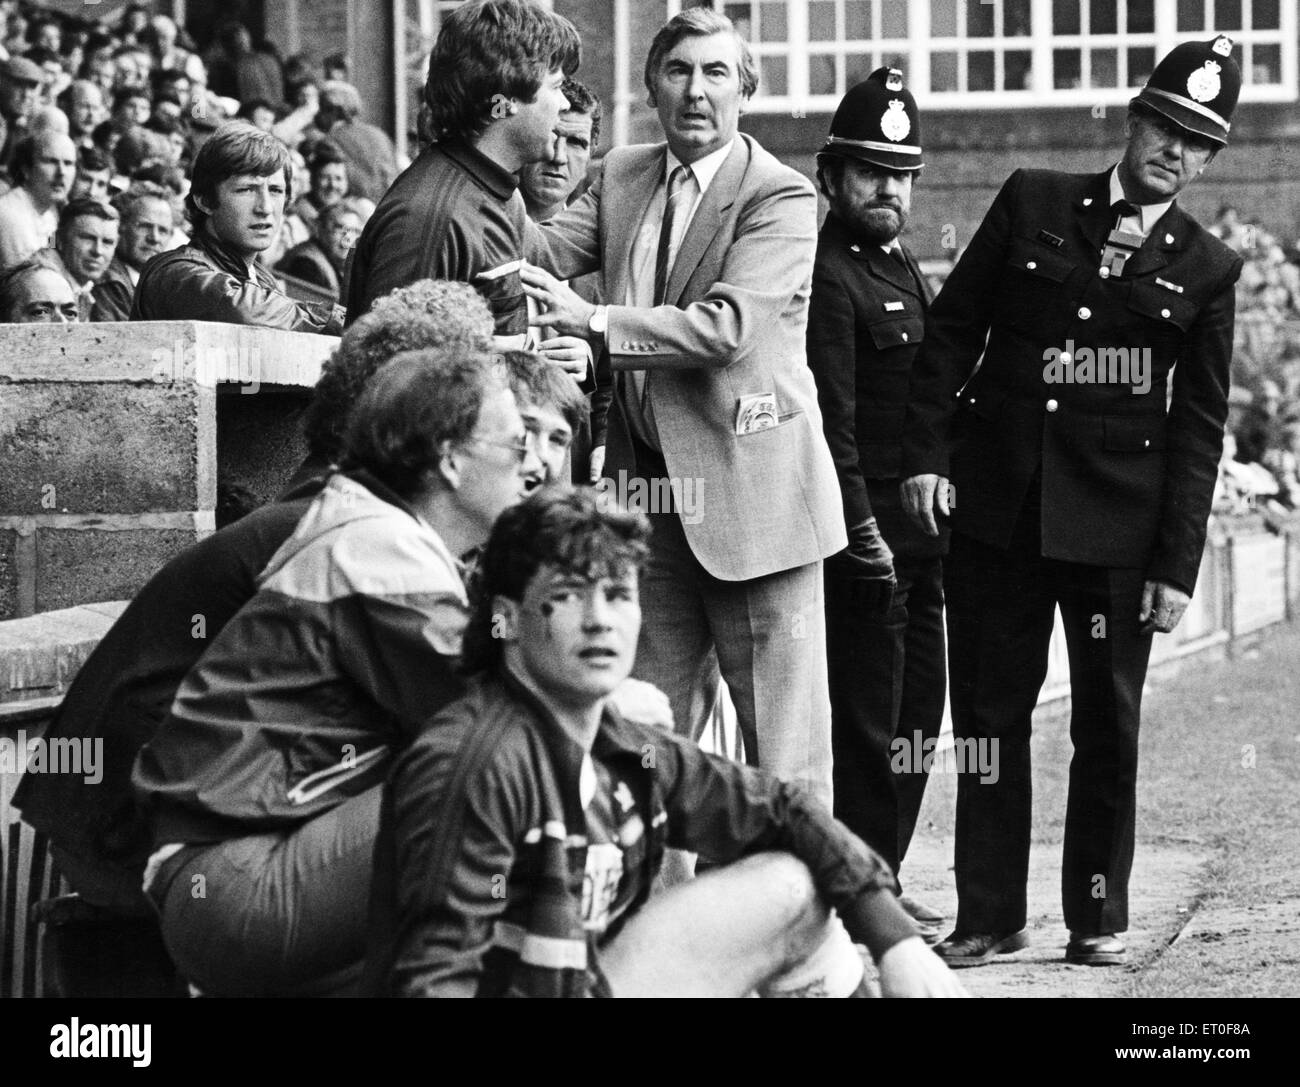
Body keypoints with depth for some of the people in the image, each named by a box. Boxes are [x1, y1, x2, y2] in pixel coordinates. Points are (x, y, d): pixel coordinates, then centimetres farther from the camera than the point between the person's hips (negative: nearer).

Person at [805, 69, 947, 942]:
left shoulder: (902, 268, 17)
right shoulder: (827, 278, -13)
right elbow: (831, 419, -18)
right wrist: (863, 531, -21)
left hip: (919, 533, 9)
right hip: (867, 535, -9)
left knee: (916, 715, 13)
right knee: (870, 720, -4)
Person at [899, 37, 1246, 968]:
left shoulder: (1207, 269, 4)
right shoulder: (1033, 203, 5)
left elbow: (1200, 427, 3)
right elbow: (951, 330, 7)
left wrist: (1178, 566, -3)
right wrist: (927, 454, -3)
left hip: (1117, 524, -1)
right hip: (996, 506, 1)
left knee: (1109, 725, 4)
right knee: (989, 716, 5)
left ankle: (1100, 917, 16)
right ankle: (989, 916, 13)